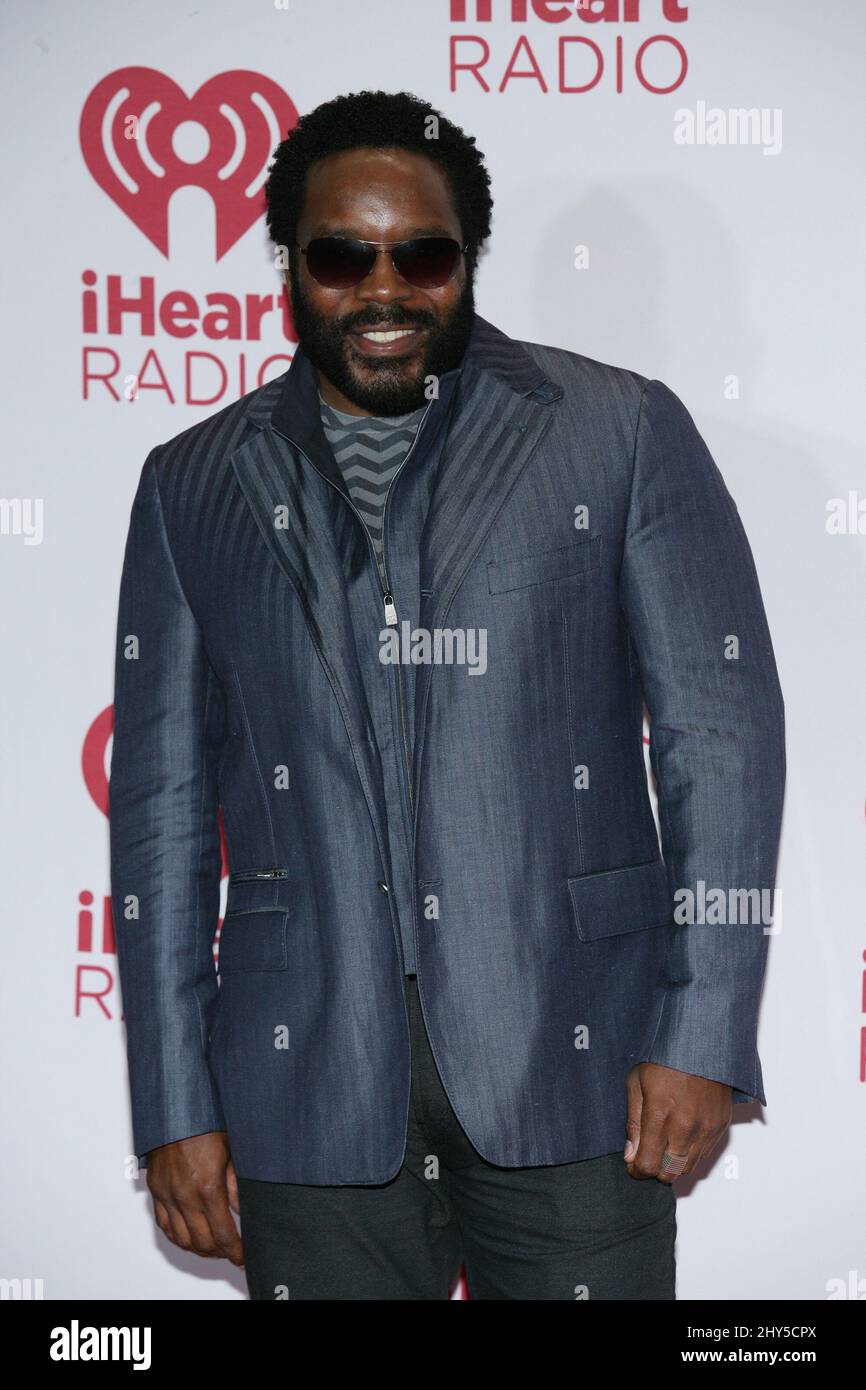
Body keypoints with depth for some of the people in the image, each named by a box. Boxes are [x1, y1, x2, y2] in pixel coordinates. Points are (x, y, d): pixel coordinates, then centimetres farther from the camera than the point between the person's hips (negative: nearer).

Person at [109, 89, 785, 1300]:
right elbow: (161, 805, 10)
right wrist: (177, 1109, 5)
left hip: (568, 1064, -1)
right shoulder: (194, 484, 10)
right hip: (313, 1082, 2)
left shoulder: (623, 432, 4)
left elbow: (722, 727, 1)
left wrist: (703, 1035, -7)